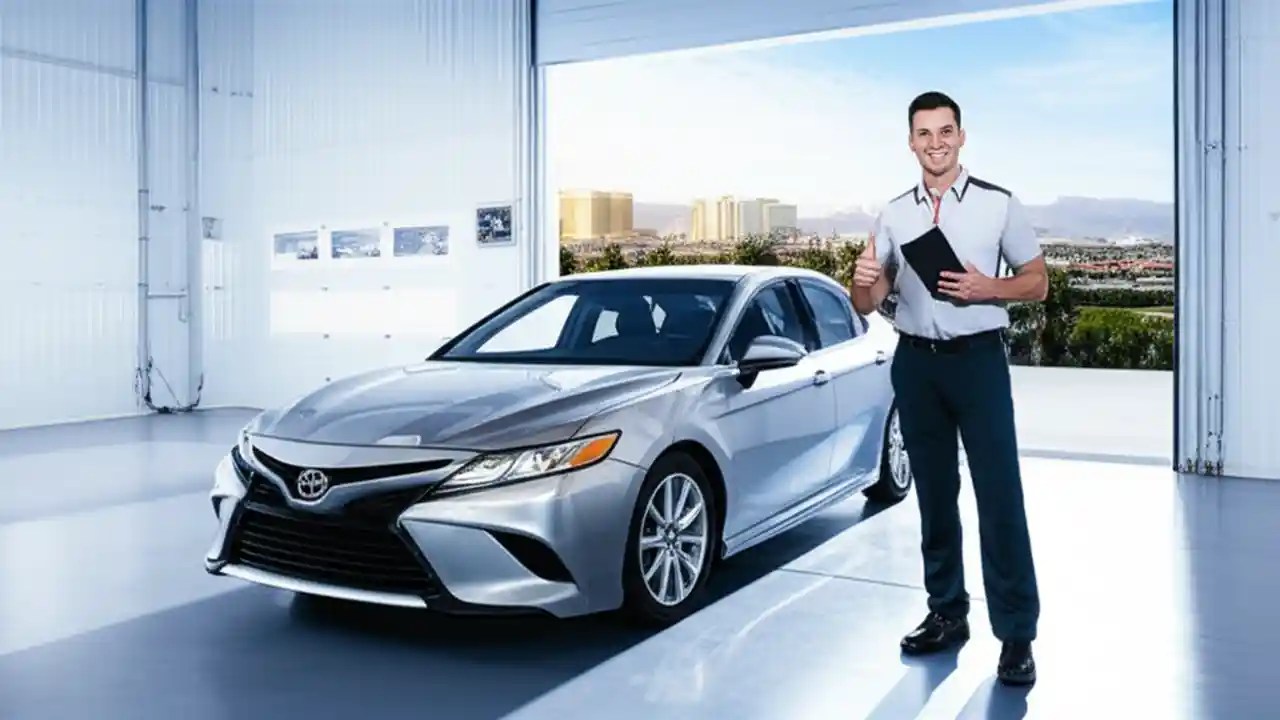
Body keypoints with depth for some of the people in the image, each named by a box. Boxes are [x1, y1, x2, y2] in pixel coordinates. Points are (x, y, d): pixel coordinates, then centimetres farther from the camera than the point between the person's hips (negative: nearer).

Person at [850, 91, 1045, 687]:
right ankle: (947, 614, 24)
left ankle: (1016, 635, 6)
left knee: (999, 496, -4)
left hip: (978, 358, -4)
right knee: (934, 494, 12)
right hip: (915, 362, 4)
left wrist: (987, 288, -16)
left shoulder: (998, 204, -3)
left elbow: (1037, 282, 3)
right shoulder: (894, 214, 6)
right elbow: (866, 306, 6)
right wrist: (863, 281, -17)